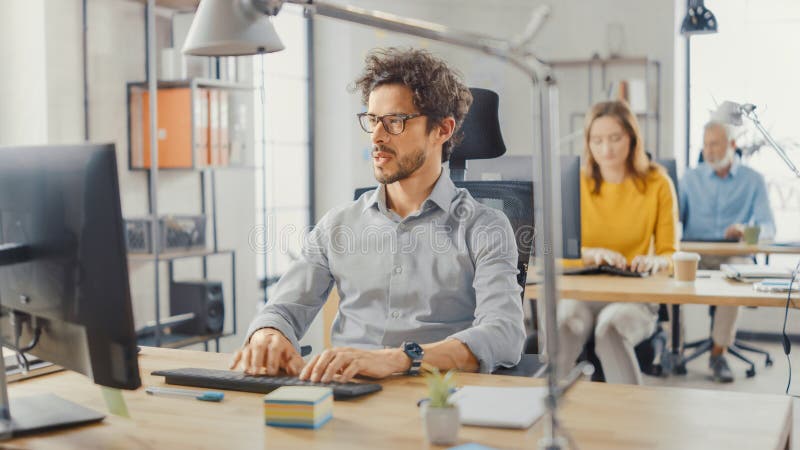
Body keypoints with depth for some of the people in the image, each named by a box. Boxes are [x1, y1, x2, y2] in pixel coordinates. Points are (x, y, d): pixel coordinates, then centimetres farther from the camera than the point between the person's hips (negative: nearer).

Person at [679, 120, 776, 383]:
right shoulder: (690, 178, 16)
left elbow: (768, 228, 2)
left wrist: (745, 229, -21)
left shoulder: (753, 181, 10)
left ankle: (718, 353, -23)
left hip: (734, 256, -1)